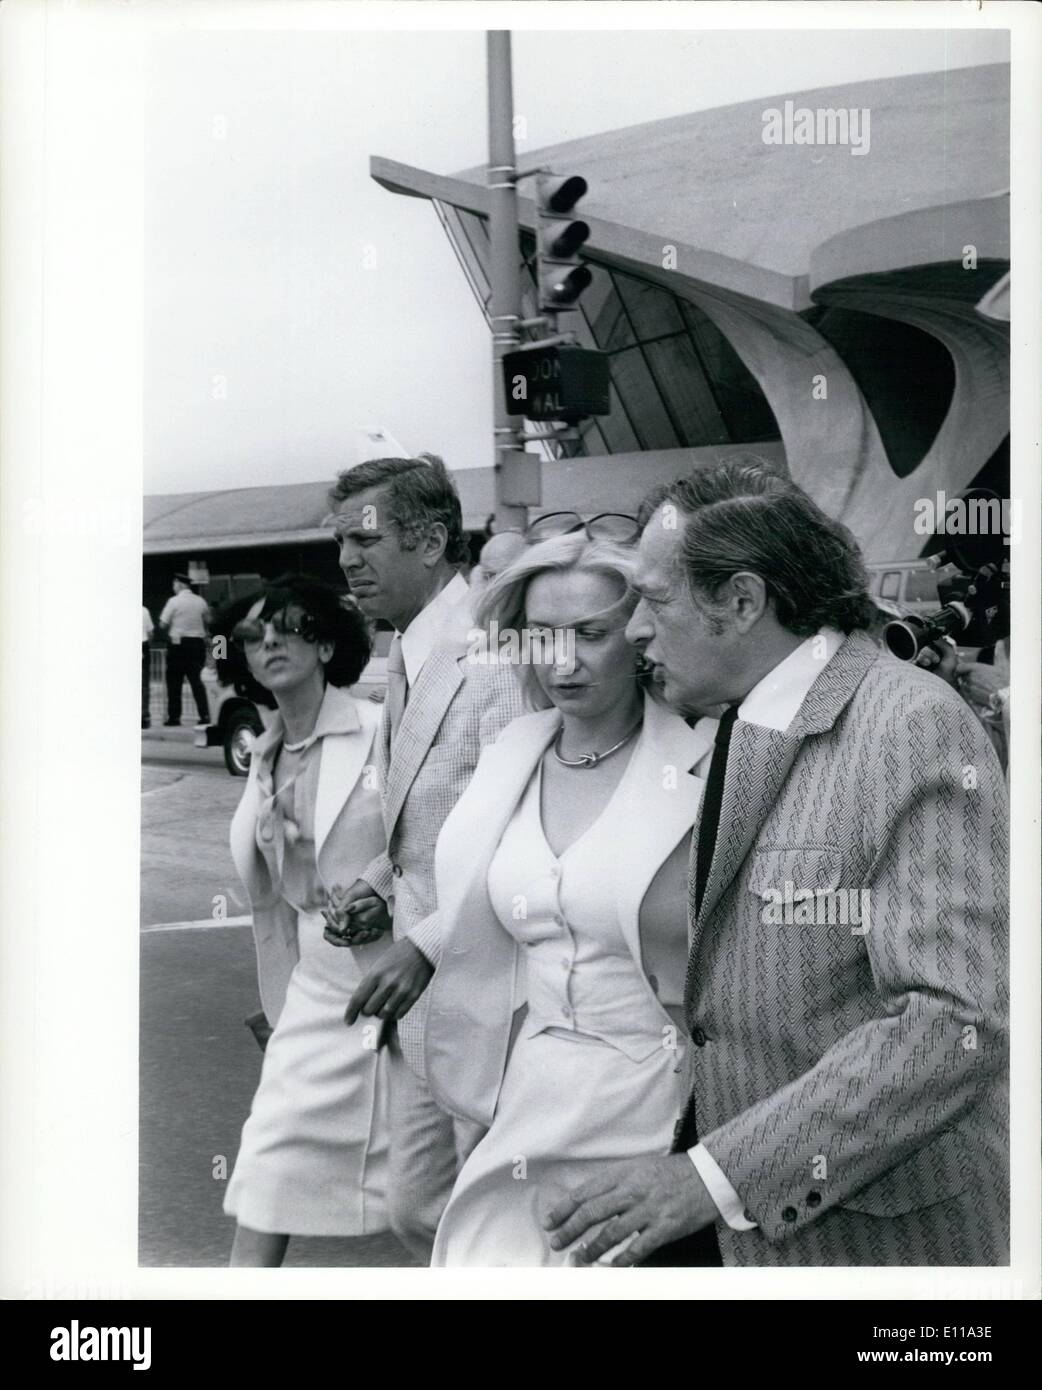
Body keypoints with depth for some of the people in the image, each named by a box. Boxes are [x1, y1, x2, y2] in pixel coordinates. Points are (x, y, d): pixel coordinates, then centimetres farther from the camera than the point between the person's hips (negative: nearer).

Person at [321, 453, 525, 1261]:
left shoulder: (495, 654, -18)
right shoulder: (410, 658, 11)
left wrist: (428, 944, -23)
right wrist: (378, 881, 4)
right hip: (424, 990, 8)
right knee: (418, 1209, 17)